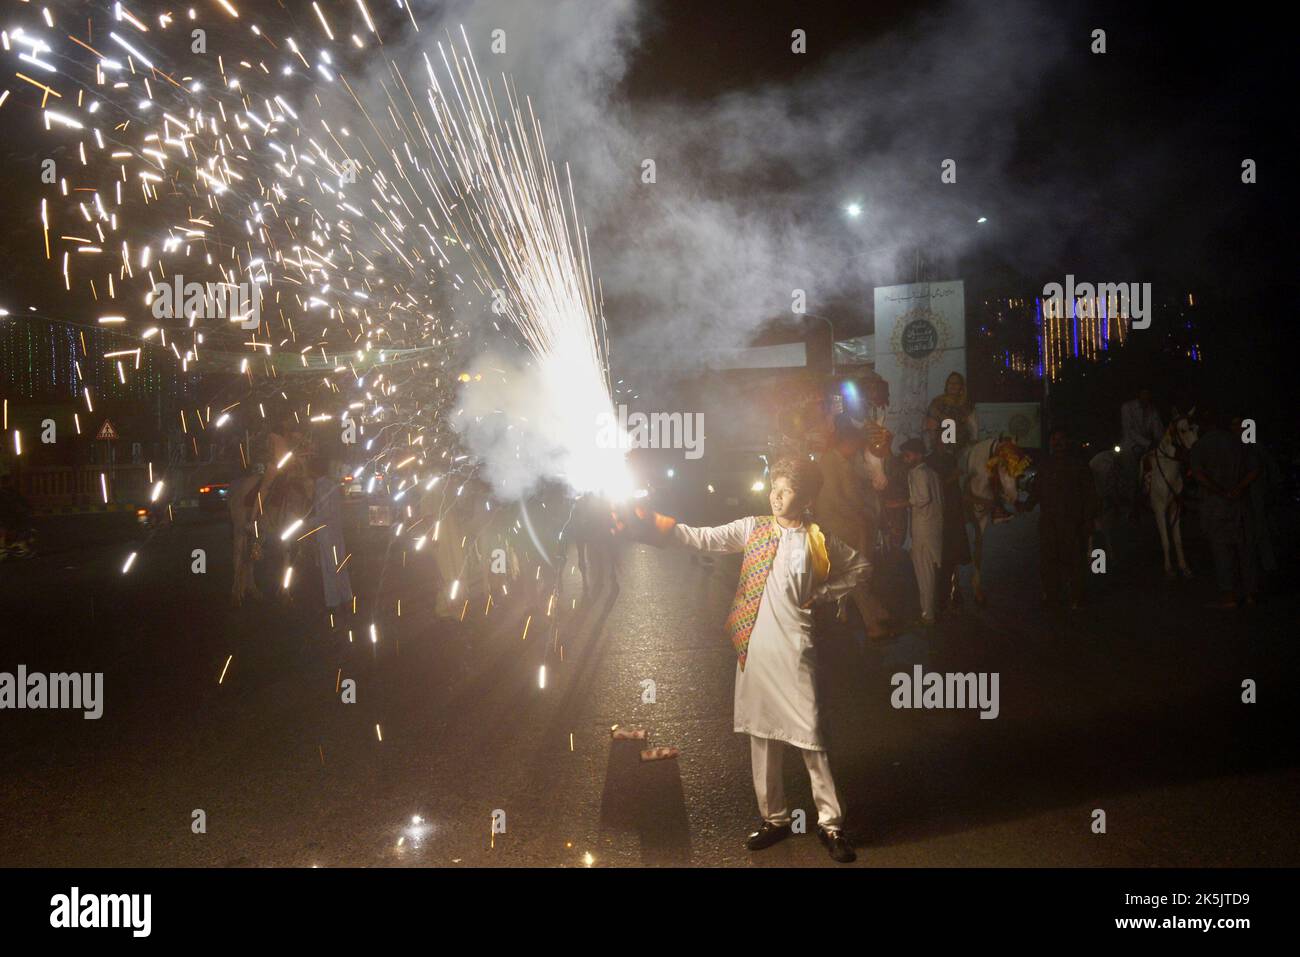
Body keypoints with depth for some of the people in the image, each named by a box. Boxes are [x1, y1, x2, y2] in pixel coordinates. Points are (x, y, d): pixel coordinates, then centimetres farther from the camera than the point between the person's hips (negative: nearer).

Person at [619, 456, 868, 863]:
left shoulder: (817, 539, 1)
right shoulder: (752, 528, 3)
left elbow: (861, 566, 12)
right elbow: (704, 538, -5)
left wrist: (822, 593, 0)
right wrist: (657, 525, -16)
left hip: (793, 650, -2)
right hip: (753, 647, 3)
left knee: (810, 737, 1)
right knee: (761, 734, 12)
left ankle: (831, 823, 16)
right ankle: (773, 817, 27)